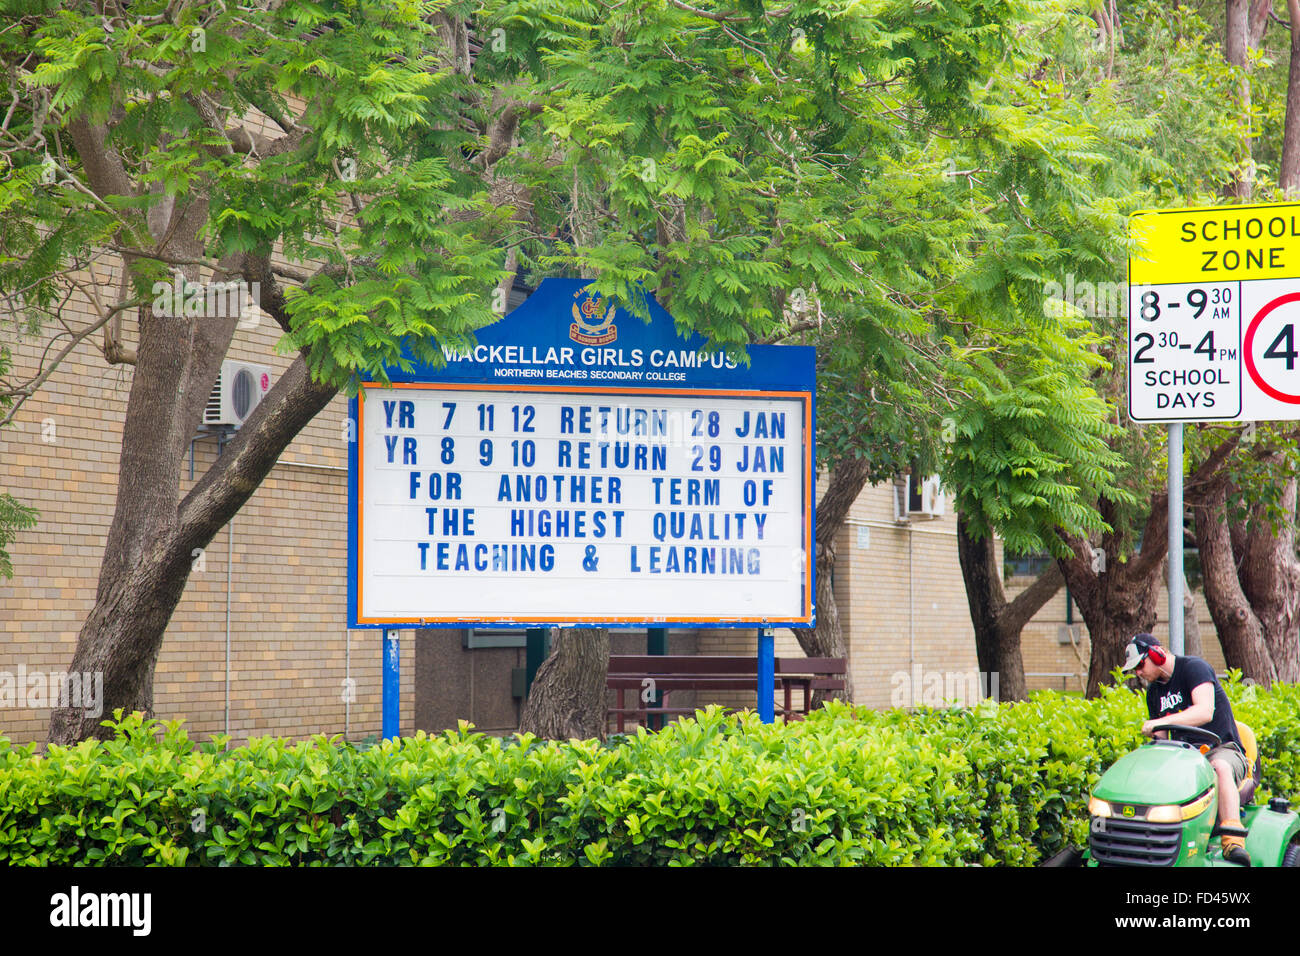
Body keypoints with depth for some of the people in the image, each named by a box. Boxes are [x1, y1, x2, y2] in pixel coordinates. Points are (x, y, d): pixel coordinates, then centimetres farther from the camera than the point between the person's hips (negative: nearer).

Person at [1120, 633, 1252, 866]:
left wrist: (1161, 722, -32)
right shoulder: (1154, 692, 15)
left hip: (1223, 750, -6)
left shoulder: (1194, 668, -9)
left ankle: (1233, 841, -51)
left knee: (1220, 767, -41)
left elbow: (1205, 712, -26)